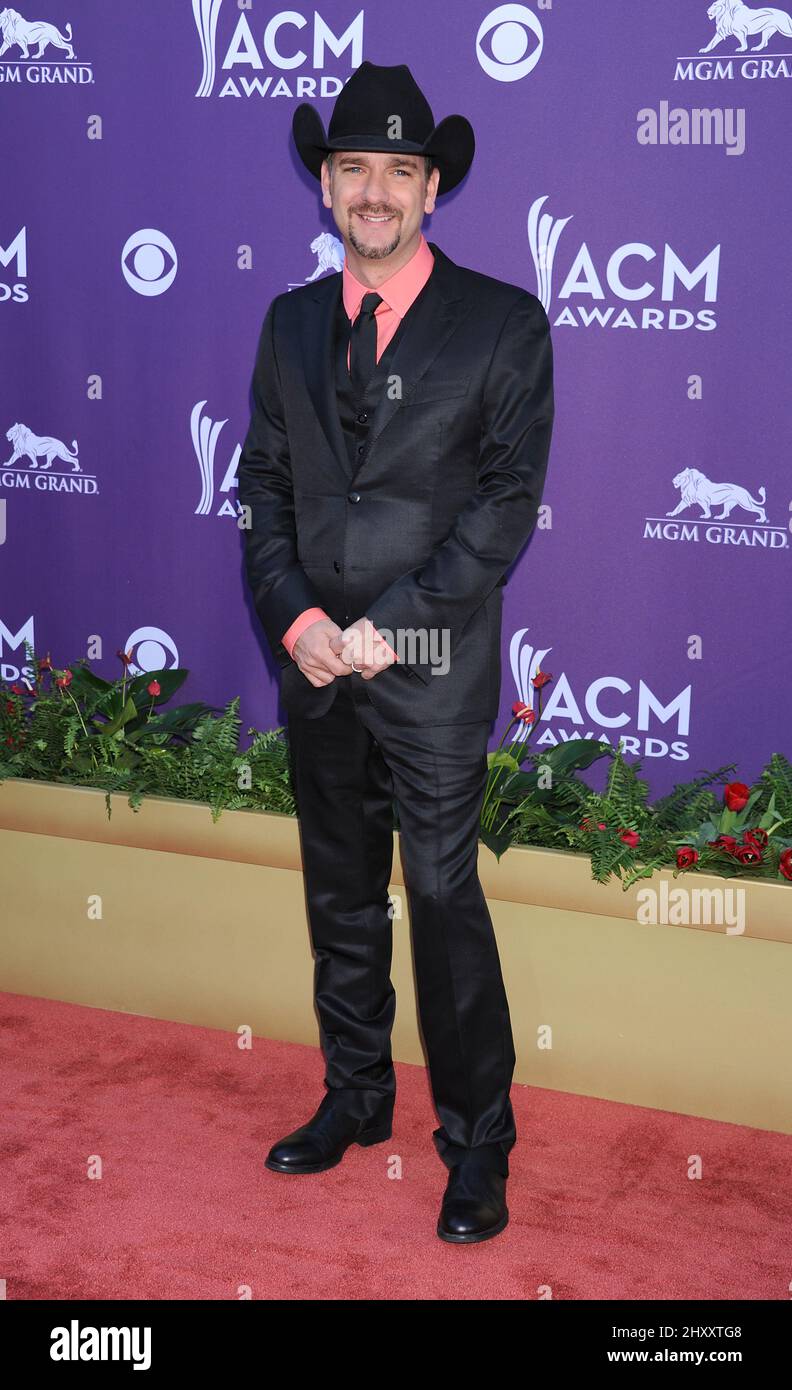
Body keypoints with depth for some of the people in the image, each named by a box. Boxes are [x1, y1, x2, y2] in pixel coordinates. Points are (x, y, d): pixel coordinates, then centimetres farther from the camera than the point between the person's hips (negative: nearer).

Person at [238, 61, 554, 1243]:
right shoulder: (291, 323, 10)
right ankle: (355, 1101, 31)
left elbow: (509, 501, -9)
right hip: (316, 660, 5)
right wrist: (294, 617, -6)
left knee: (444, 900, -1)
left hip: (434, 669, -4)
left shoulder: (502, 324, -4)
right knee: (340, 898, 14)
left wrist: (390, 623, -15)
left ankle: (478, 1144, 15)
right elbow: (264, 484, 10)